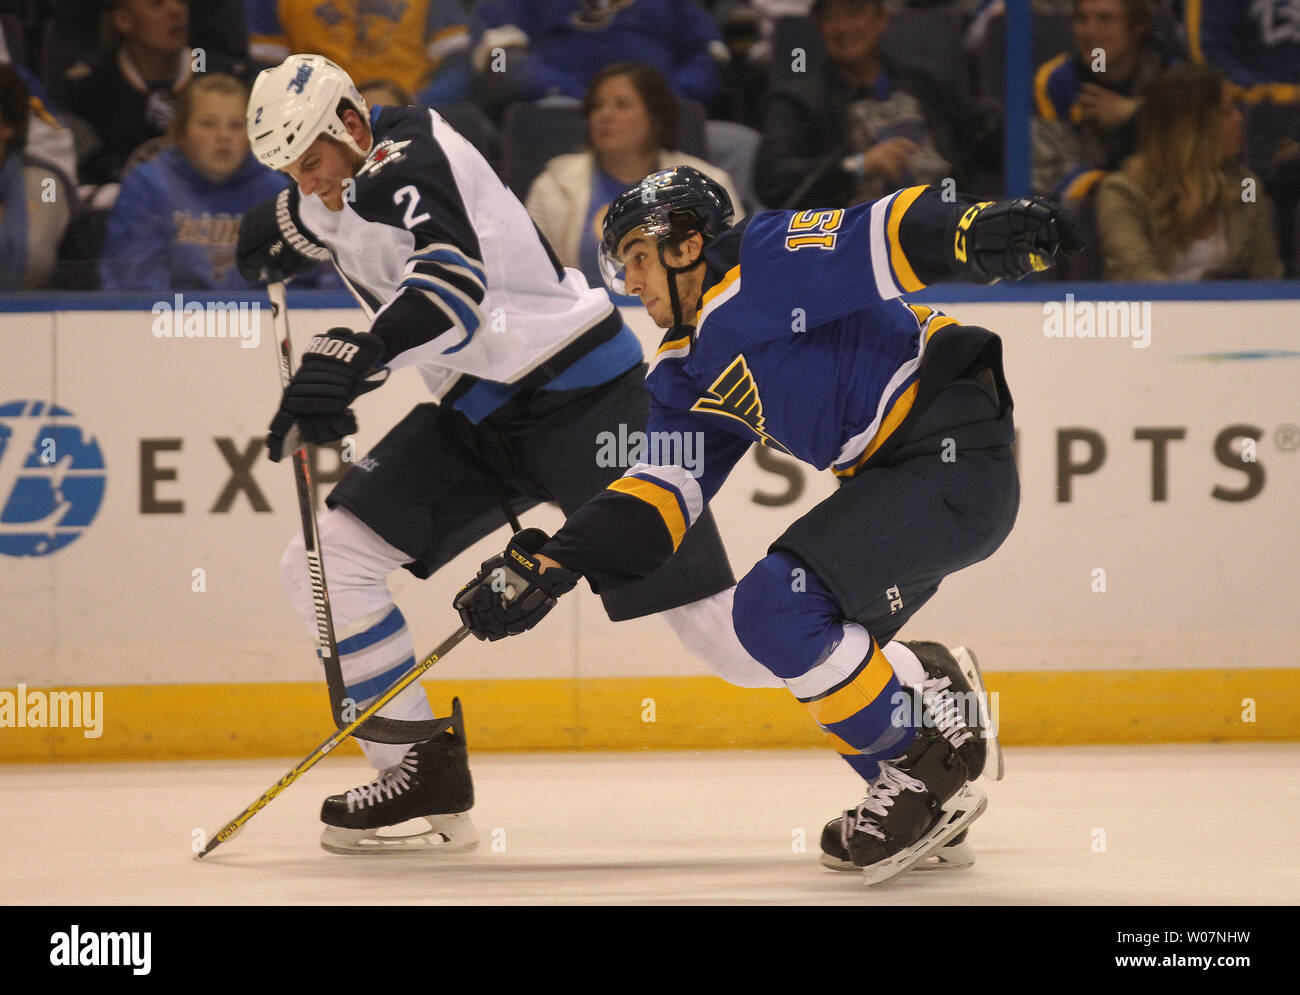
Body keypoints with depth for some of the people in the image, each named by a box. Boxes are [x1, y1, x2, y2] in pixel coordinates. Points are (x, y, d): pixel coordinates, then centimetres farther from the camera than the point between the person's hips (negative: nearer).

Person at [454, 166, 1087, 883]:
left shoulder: (766, 264, -9)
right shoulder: (687, 377, 19)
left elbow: (893, 234, -22)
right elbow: (659, 492, 13)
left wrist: (982, 229, -42)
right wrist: (548, 566, 2)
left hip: (956, 459, -10)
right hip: (891, 476, 10)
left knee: (777, 607, -17)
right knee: (814, 649, 14)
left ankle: (931, 766, -7)